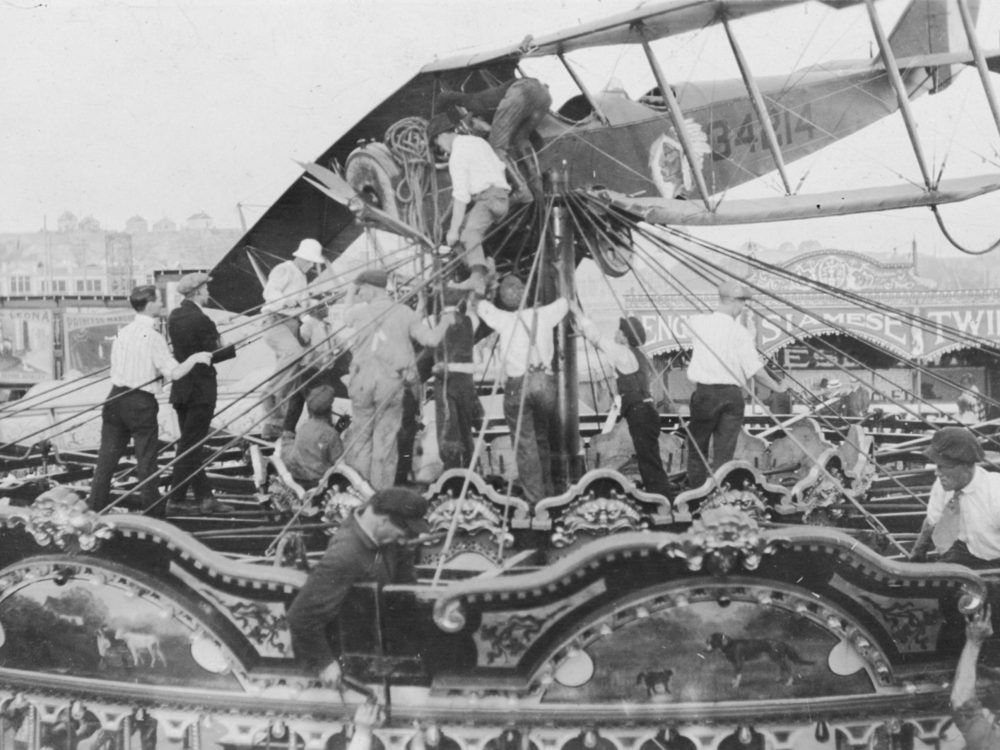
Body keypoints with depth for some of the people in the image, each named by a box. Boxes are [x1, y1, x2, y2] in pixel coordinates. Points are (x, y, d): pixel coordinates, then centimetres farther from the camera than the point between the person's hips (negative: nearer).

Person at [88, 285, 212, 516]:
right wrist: (195, 358, -2)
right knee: (145, 461, 4)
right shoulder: (153, 336, -12)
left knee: (107, 457, 11)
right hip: (141, 403, -6)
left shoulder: (122, 333, 7)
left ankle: (95, 507, 15)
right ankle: (153, 510, 13)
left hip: (116, 398, 6)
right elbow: (174, 372, -17)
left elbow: (117, 366, 13)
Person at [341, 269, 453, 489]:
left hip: (364, 380, -1)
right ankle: (382, 491, 12)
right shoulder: (404, 312, 2)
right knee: (386, 437, 8)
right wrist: (445, 321, 17)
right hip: (393, 382, 1)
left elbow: (346, 317, 22)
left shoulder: (360, 311, -1)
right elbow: (431, 339, -1)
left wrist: (351, 296, 36)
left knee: (360, 435, 10)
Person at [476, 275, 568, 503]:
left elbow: (480, 304, 18)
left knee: (524, 442, 2)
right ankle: (548, 492, 24)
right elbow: (565, 302, 26)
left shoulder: (503, 319, 2)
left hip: (517, 383, -3)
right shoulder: (543, 315, 7)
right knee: (542, 439, 17)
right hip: (545, 381, 3)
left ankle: (535, 496, 0)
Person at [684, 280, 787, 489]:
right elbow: (755, 371, -12)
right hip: (732, 394, -1)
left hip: (704, 392, 1)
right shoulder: (741, 333, -8)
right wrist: (777, 387, 6)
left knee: (697, 448, 13)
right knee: (725, 452, 6)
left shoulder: (698, 323, -1)